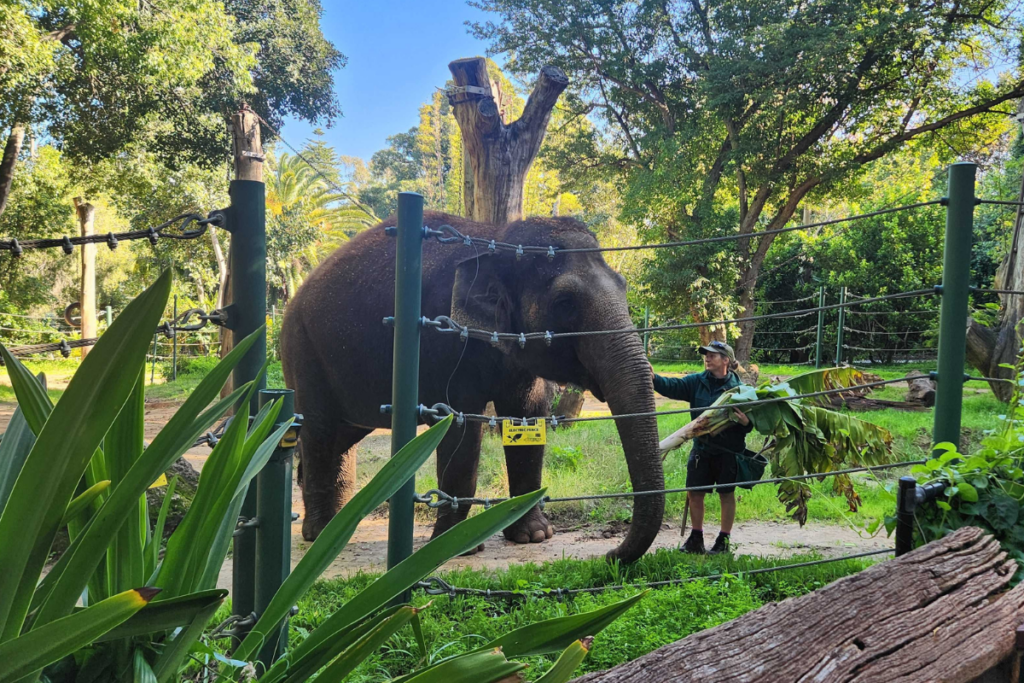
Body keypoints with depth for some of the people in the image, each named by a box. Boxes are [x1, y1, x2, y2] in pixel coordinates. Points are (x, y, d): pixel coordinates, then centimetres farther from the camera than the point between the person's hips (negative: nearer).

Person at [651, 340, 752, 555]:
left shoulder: (738, 387, -6)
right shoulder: (697, 382, 3)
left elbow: (750, 419, -3)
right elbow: (672, 386, -11)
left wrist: (746, 422, -27)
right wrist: (654, 378, -29)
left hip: (728, 450, -4)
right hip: (701, 447, 4)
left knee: (726, 495, 9)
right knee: (695, 494, 8)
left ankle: (724, 541, 23)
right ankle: (696, 539, 24)